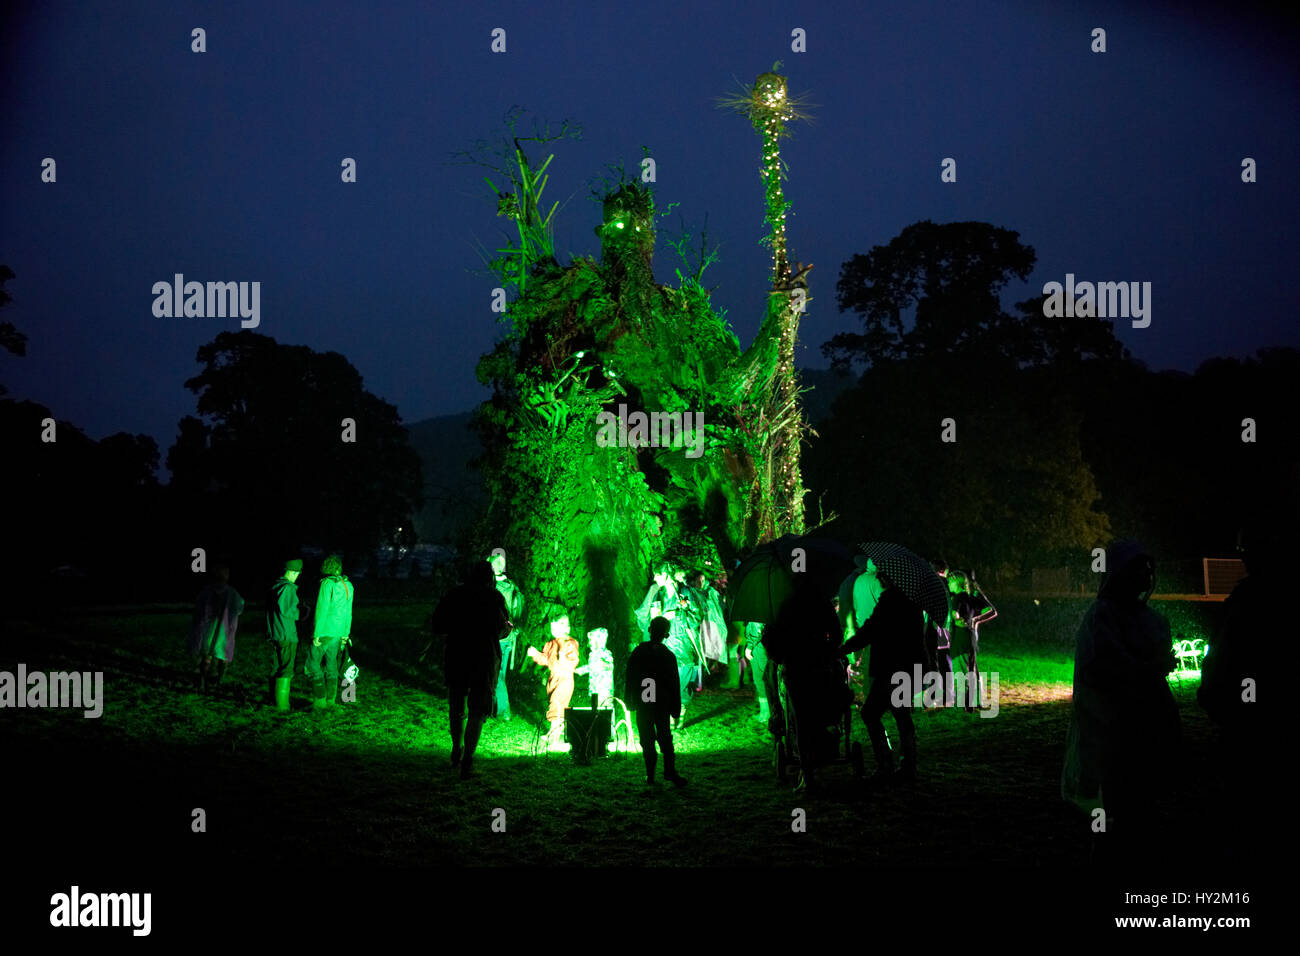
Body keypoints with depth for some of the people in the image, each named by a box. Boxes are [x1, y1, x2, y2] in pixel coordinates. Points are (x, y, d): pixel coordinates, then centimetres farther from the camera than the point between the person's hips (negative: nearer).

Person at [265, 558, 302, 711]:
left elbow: (270, 610, 15)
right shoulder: (288, 588, -14)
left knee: (275, 667, 13)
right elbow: (287, 611, -19)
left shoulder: (274, 587, 13)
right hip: (287, 635, -9)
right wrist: (301, 613, -1)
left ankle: (274, 701, 18)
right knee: (286, 669, -5)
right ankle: (281, 704, -7)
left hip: (273, 634, 9)